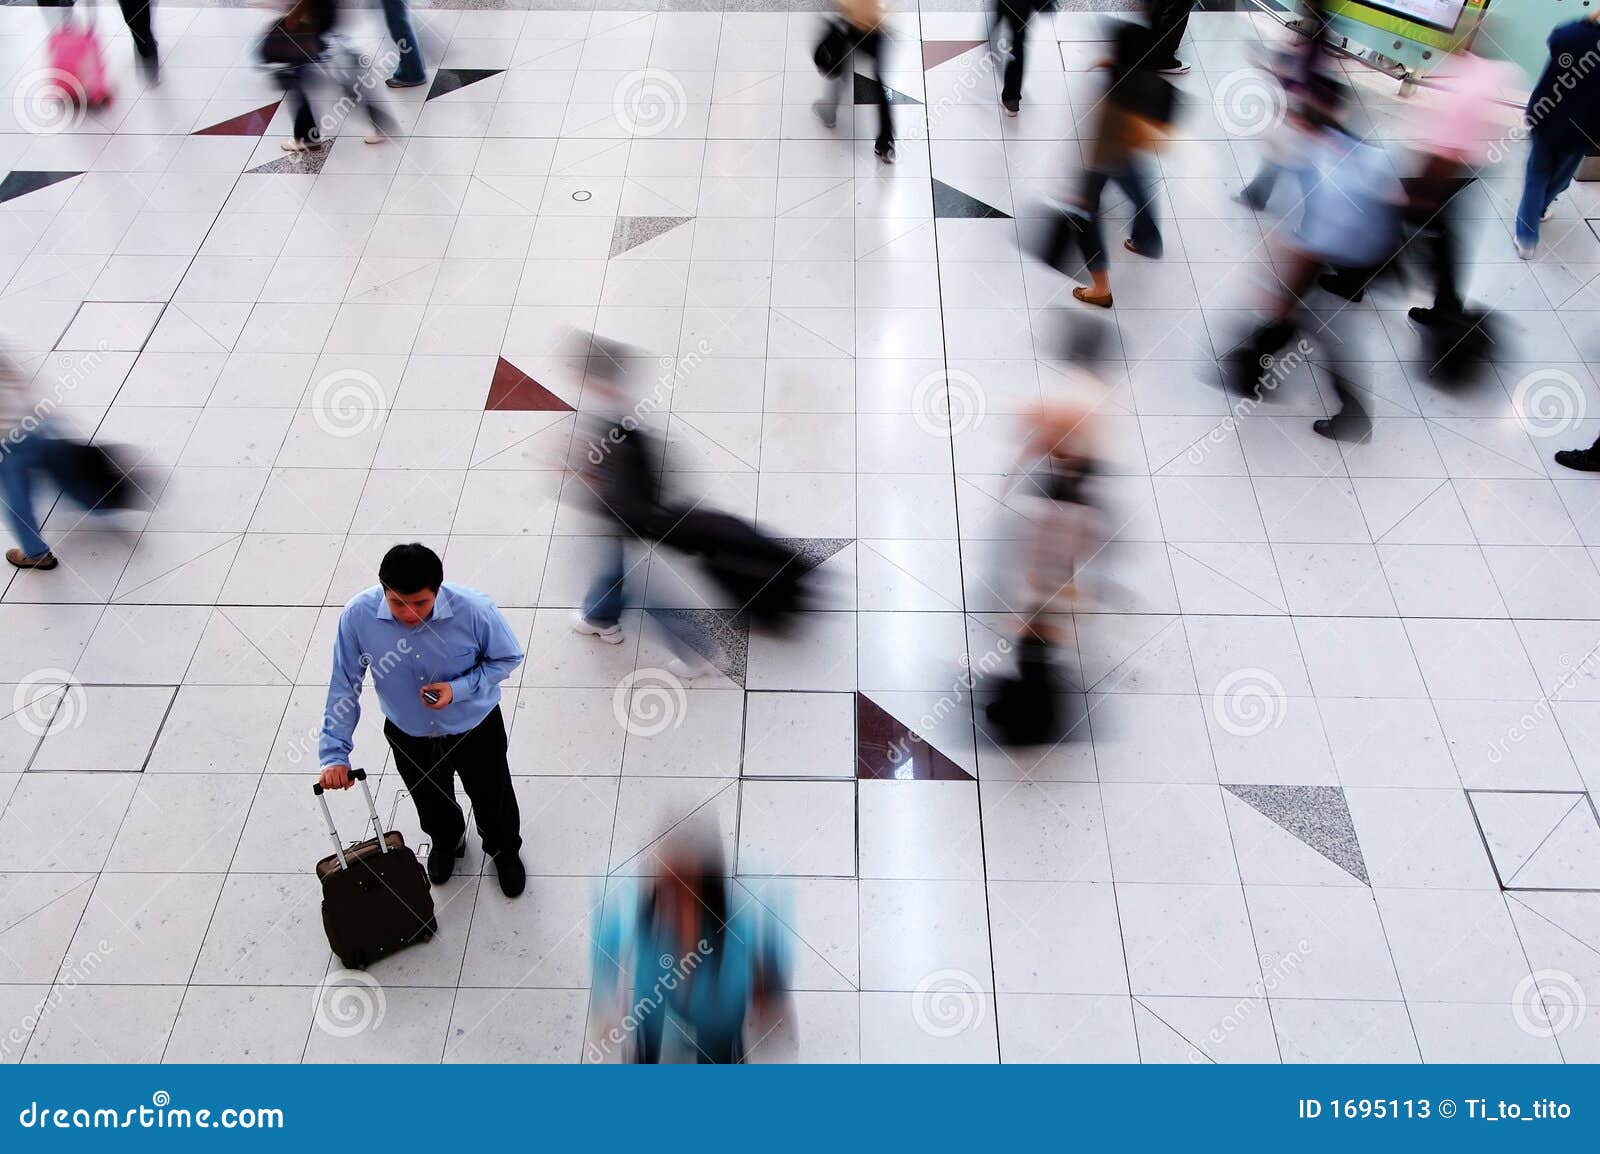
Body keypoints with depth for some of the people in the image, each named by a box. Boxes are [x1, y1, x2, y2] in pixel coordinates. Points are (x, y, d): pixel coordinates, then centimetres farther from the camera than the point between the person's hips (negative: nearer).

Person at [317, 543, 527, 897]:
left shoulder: (473, 609, -34)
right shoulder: (358, 616, -30)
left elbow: (508, 658, -16)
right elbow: (344, 686, -17)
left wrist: (459, 689, -30)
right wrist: (335, 753, -20)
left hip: (475, 728, -1)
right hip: (409, 735, 2)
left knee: (493, 798, 24)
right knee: (431, 803, 29)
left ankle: (504, 850, 58)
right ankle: (446, 842, 65)